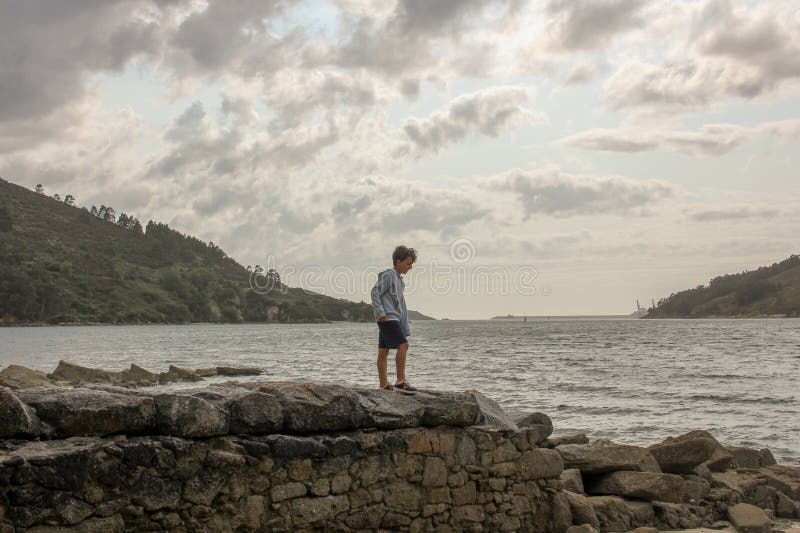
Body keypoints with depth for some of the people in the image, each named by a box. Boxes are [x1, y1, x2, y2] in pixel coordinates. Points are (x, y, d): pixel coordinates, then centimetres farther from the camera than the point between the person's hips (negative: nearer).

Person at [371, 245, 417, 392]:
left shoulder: (399, 279, 21)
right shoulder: (388, 275, -8)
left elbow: (400, 303, 23)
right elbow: (375, 292, -16)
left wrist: (406, 328, 20)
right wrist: (381, 313, -23)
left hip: (393, 319, 10)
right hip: (387, 318, -10)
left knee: (383, 351, 8)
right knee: (403, 345, -16)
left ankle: (383, 384, 9)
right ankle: (400, 382, -16)